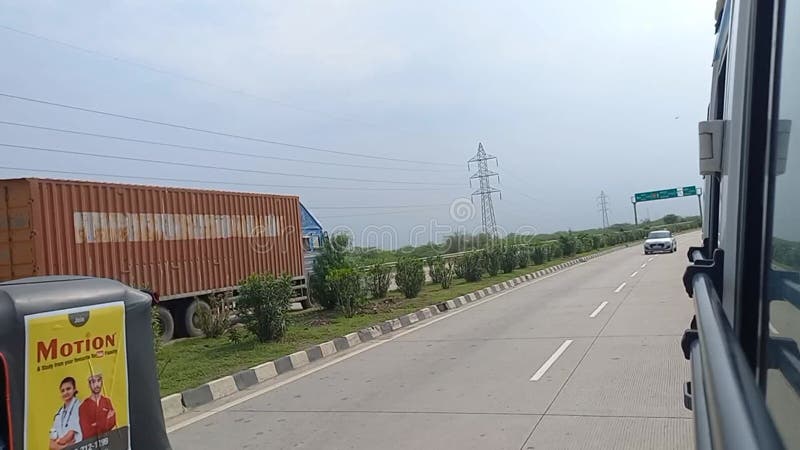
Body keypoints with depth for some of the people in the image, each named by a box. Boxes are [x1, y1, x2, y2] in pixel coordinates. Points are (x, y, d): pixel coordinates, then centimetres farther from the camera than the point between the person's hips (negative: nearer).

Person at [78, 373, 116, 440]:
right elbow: (86, 431, -2)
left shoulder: (107, 401, 9)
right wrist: (105, 423, -2)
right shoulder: (84, 406, 2)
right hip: (91, 440, -1)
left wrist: (96, 425, -5)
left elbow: (112, 423, 4)